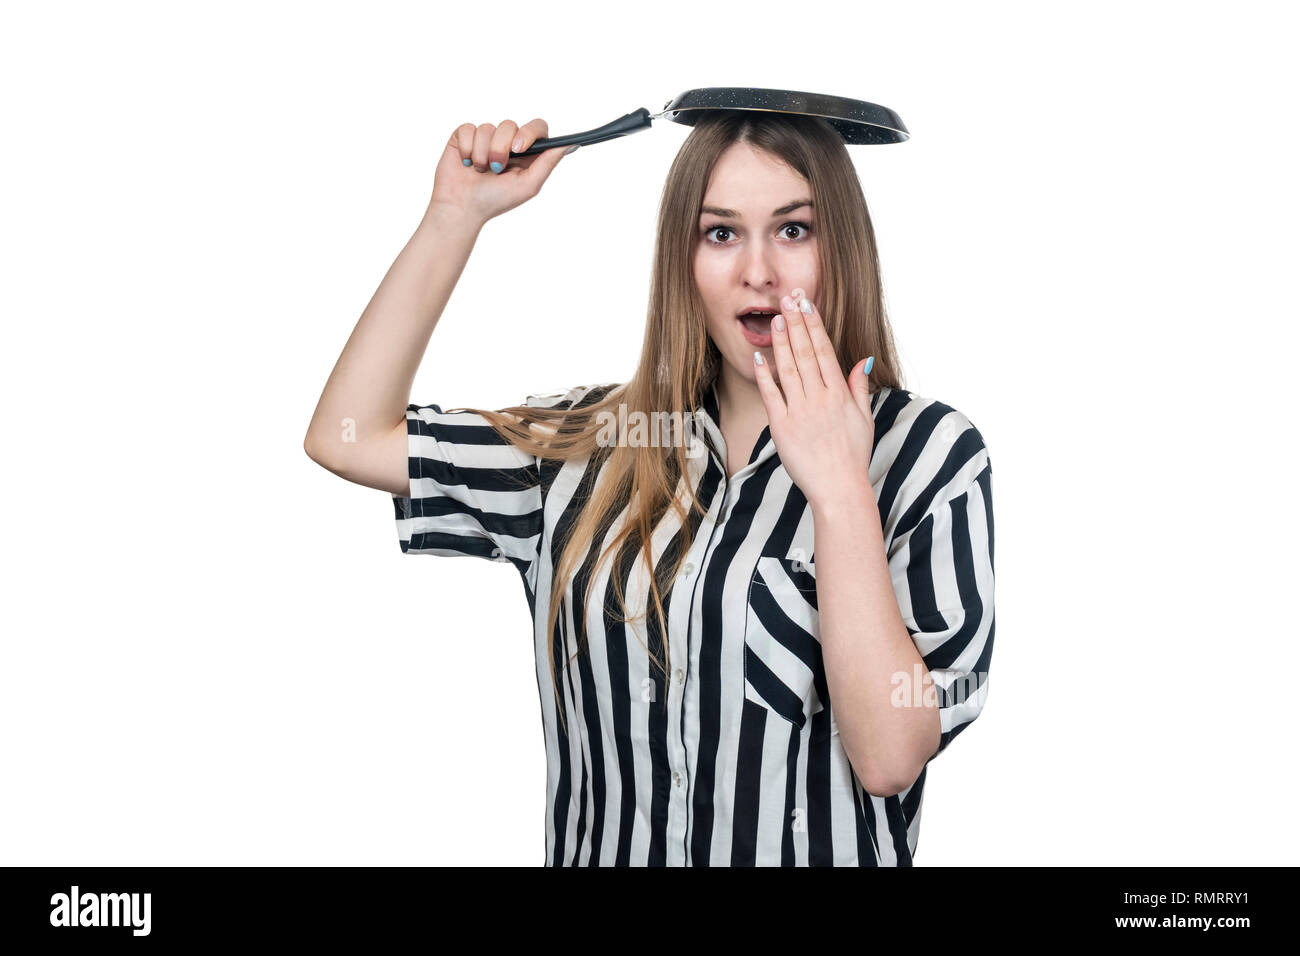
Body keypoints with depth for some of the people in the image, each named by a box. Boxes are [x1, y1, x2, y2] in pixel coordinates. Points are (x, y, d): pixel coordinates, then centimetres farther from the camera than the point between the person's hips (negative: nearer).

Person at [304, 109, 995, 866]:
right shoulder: (603, 441, 1)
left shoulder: (930, 454, -7)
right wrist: (458, 213, -2)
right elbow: (347, 437, -1)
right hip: (605, 846, 3)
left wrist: (841, 491, -20)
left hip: (814, 850, -3)